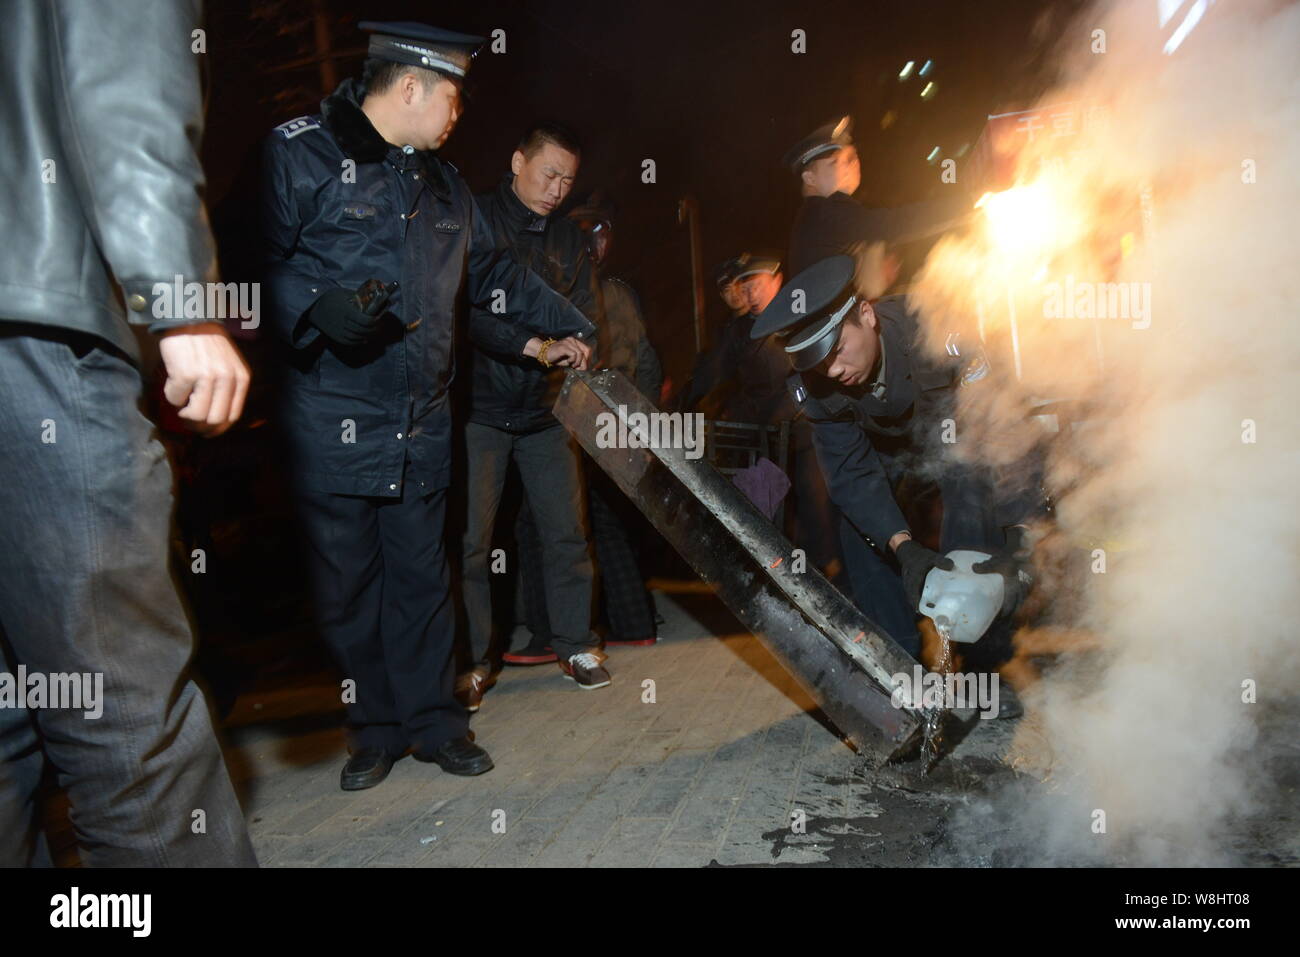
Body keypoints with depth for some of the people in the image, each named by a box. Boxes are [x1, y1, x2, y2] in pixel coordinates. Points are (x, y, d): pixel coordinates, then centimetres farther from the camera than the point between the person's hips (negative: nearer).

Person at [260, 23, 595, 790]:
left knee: (422, 576, 10)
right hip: (332, 429, -5)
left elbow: (494, 272, 27)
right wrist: (316, 308, -23)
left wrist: (569, 325, 29)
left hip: (423, 429, 5)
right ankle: (376, 729, 22)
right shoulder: (300, 153, -4)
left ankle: (435, 720, 23)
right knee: (347, 583, 6)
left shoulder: (442, 182, 18)